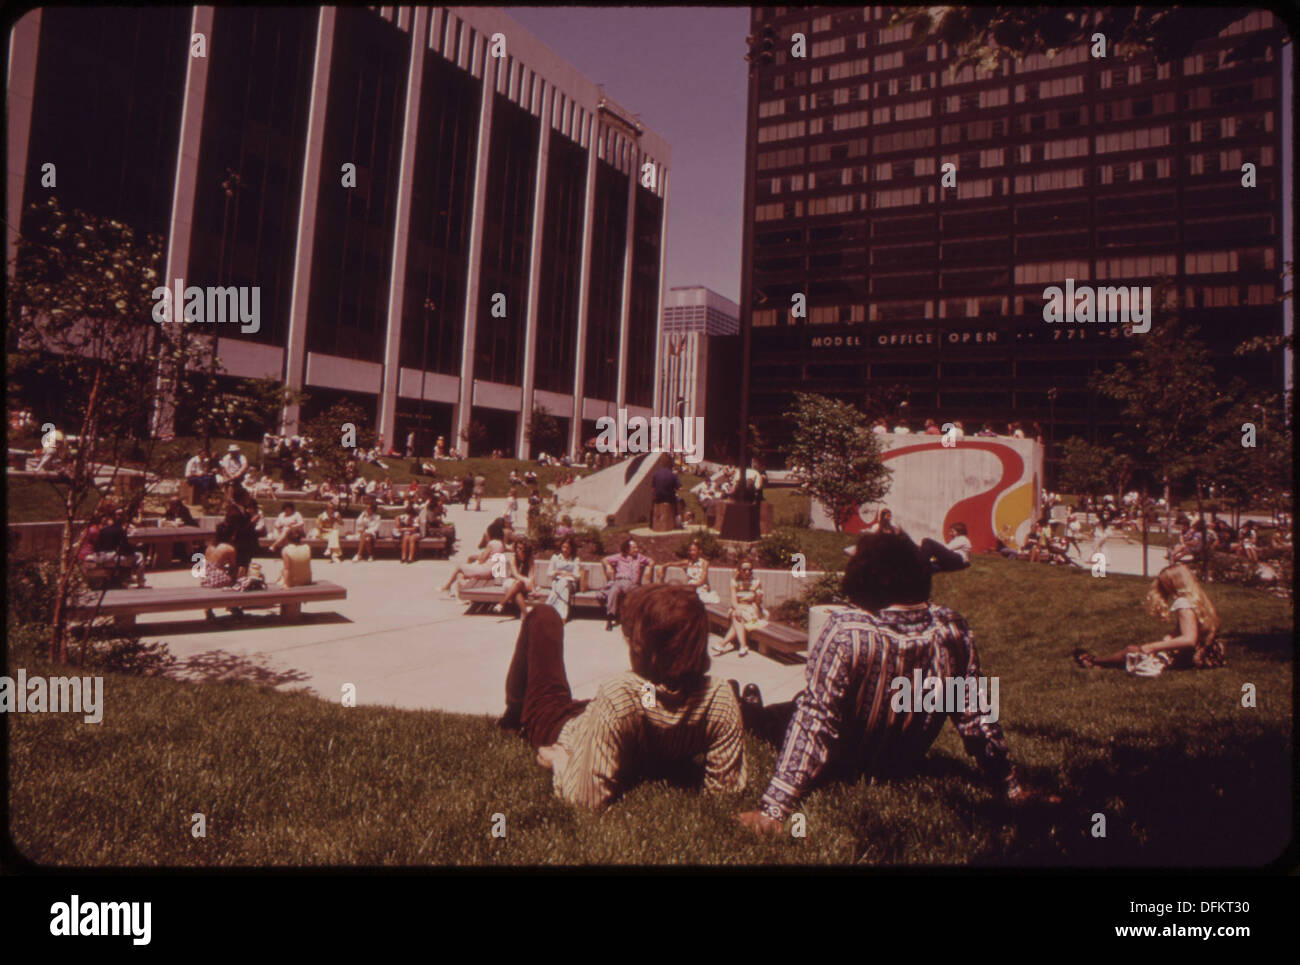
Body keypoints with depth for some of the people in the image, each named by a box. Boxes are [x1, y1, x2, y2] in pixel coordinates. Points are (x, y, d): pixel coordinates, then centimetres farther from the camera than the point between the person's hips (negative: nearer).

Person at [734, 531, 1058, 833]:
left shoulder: (846, 629, -33)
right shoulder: (953, 628, -18)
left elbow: (814, 717, -32)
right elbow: (975, 714, -10)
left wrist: (774, 809, -28)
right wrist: (1013, 787, 3)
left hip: (841, 766, -5)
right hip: (905, 764, 5)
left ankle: (751, 712, 56)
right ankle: (755, 712, 57)